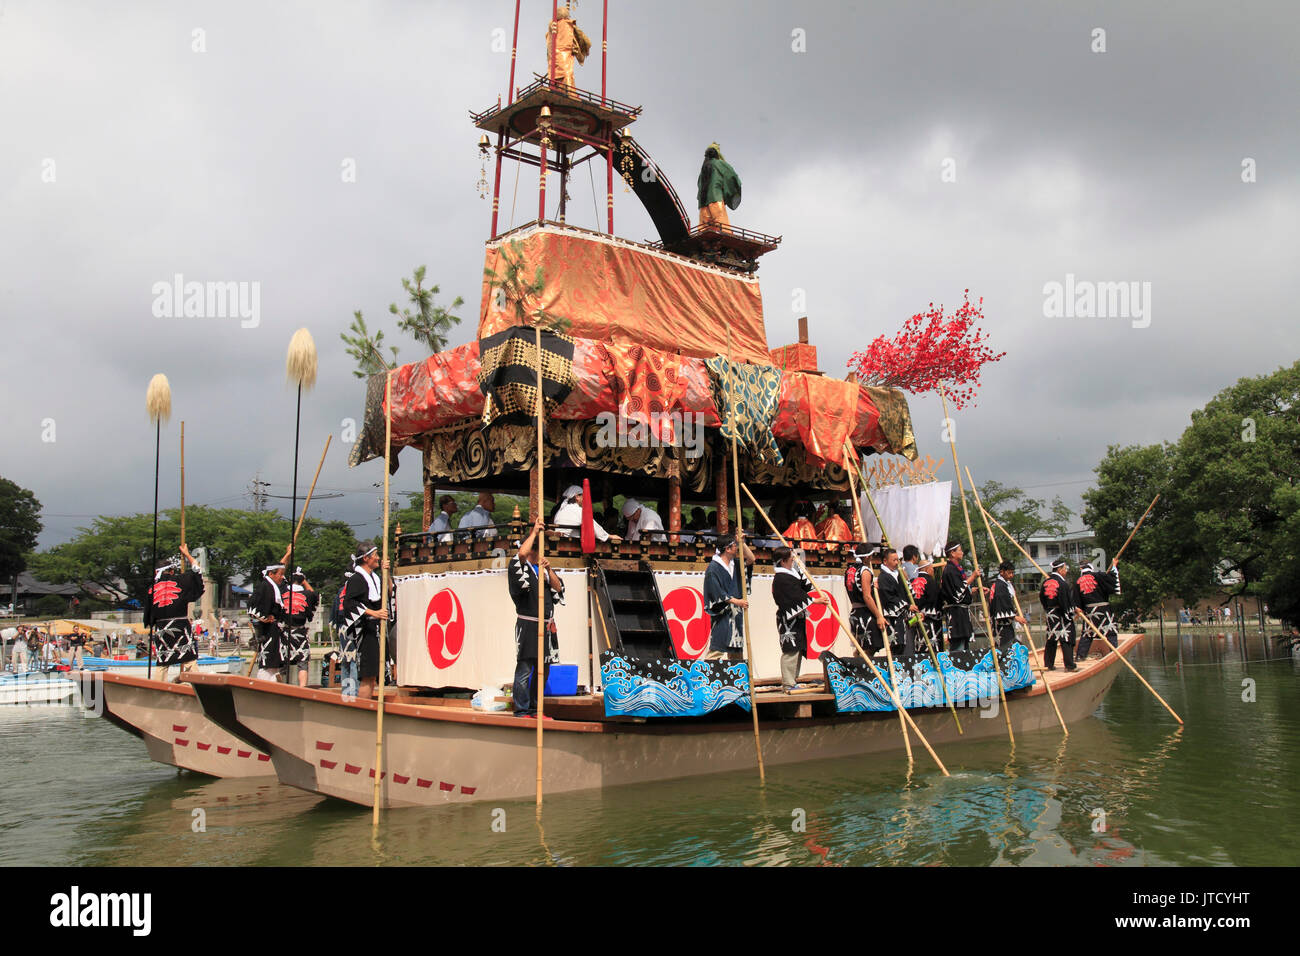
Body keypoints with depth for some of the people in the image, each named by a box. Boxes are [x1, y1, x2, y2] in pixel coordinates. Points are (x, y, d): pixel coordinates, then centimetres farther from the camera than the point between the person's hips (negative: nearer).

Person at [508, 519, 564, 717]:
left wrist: (549, 570, -4)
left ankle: (535, 709, 16)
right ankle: (521, 710, -3)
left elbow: (558, 588, 10)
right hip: (527, 625, -6)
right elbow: (521, 553, -20)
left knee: (543, 668, 8)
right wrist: (534, 532, -11)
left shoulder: (544, 568, 19)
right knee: (524, 668, -8)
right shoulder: (519, 567, 2)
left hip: (547, 625, 6)